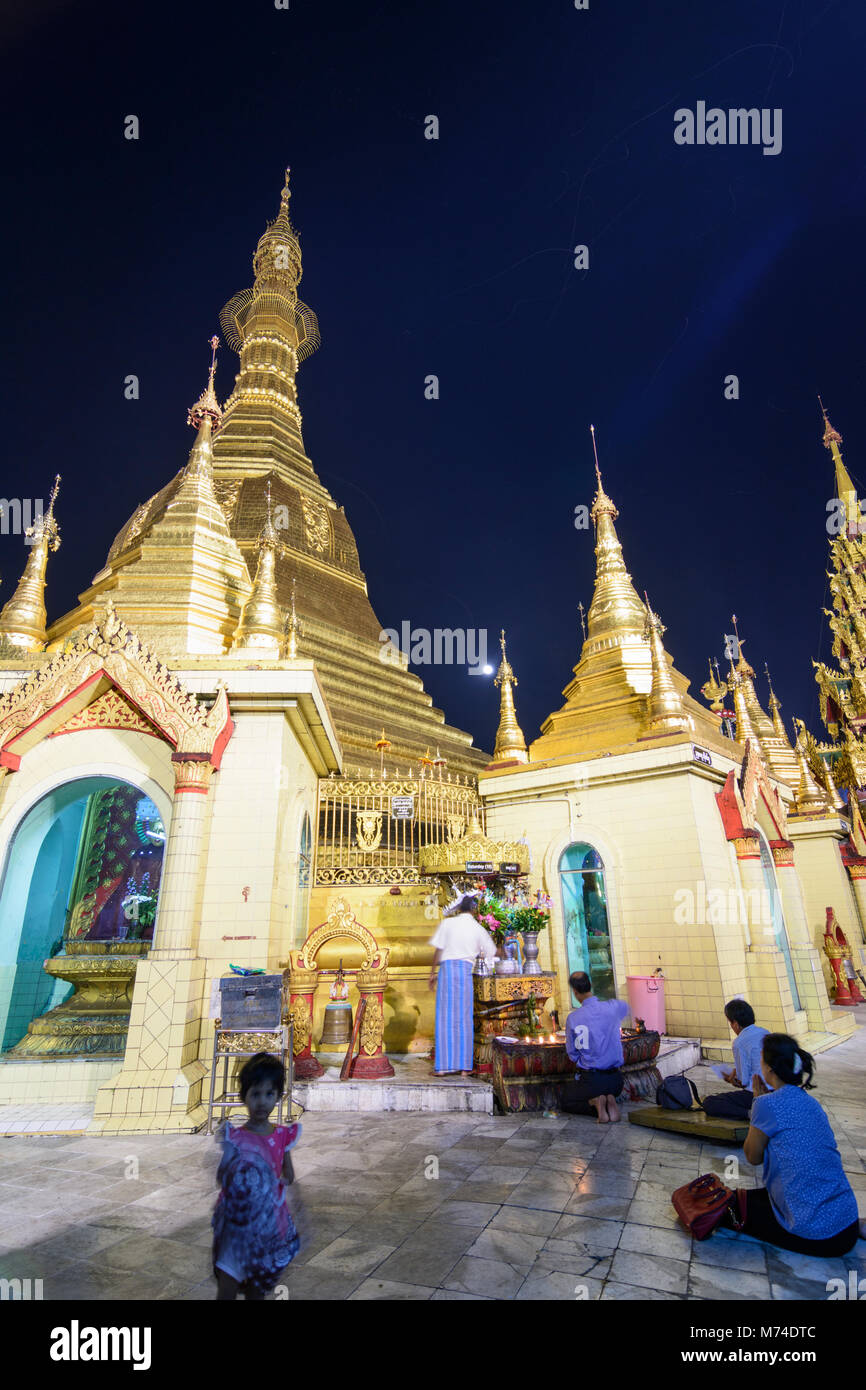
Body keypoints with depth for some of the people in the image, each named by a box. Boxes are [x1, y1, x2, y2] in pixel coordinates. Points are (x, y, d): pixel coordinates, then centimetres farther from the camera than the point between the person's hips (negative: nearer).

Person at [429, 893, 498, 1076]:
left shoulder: (447, 923, 1)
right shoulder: (478, 929, 5)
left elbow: (439, 950, 0)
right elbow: (491, 952, 15)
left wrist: (432, 972, 7)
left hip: (447, 967, -1)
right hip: (466, 969, 1)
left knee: (445, 1016, 3)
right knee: (464, 1017, 7)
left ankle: (443, 1065, 4)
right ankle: (464, 1066, 10)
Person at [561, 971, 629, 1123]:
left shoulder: (573, 1018, -16)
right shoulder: (612, 1007, -9)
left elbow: (572, 1054, -4)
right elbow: (625, 1006, 18)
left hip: (590, 1080, -3)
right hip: (615, 1079, 3)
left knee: (565, 1103, 23)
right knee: (610, 1092, 37)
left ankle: (594, 1103, -5)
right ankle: (610, 1100, 2)